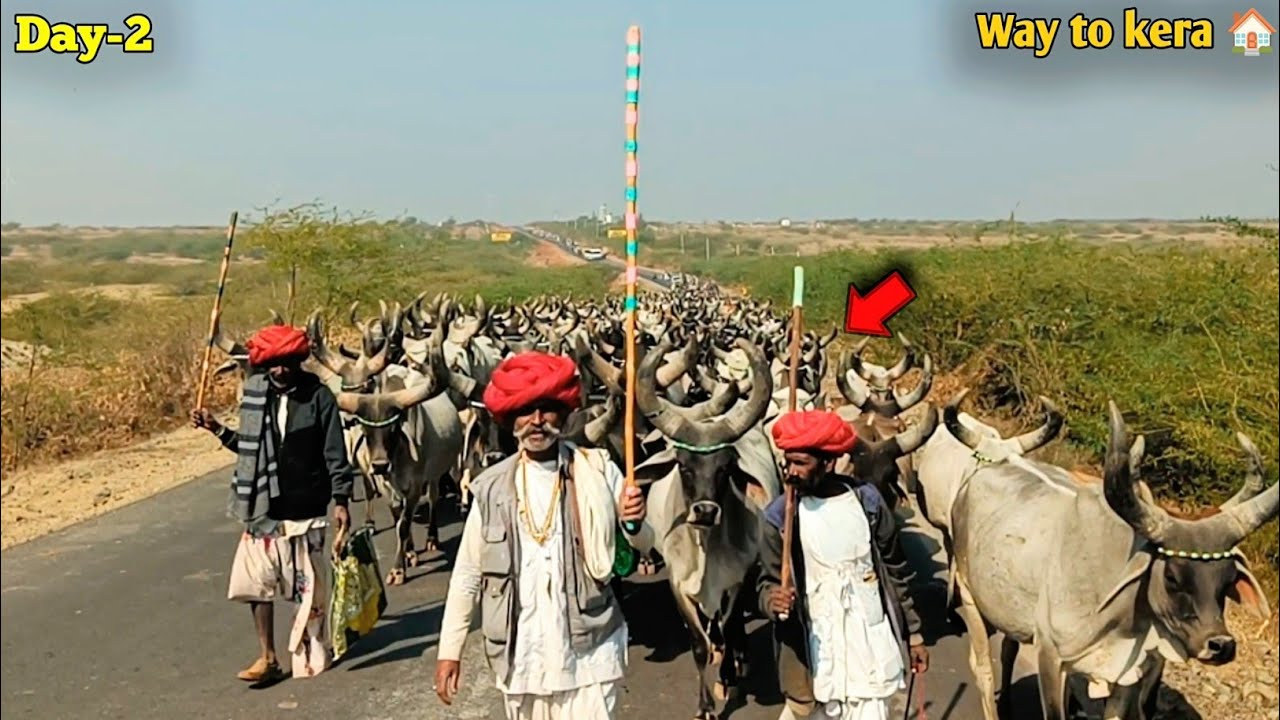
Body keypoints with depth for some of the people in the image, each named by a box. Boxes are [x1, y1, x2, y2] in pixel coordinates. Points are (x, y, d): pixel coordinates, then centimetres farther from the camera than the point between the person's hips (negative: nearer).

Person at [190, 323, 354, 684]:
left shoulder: (318, 397, -10)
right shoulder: (255, 394, 2)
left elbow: (335, 453, -8)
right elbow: (250, 446, 12)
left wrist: (341, 501, -11)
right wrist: (217, 429, 2)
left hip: (304, 506, -4)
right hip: (263, 505, 4)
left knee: (307, 585, 6)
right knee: (256, 580, 6)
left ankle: (311, 656, 23)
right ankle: (267, 658, 19)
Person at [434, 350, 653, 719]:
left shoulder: (598, 470, -3)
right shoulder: (491, 486, 0)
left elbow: (644, 545, 2)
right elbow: (467, 572, 5)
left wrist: (633, 523, -20)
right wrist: (449, 649, 4)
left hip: (588, 650, -2)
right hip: (520, 654, 2)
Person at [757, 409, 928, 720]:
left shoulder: (867, 501, -3)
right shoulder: (778, 516, -7)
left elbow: (896, 573, 6)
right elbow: (768, 581, -1)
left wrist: (914, 635, 9)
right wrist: (772, 600, -25)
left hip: (872, 643, 1)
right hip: (813, 646, 0)